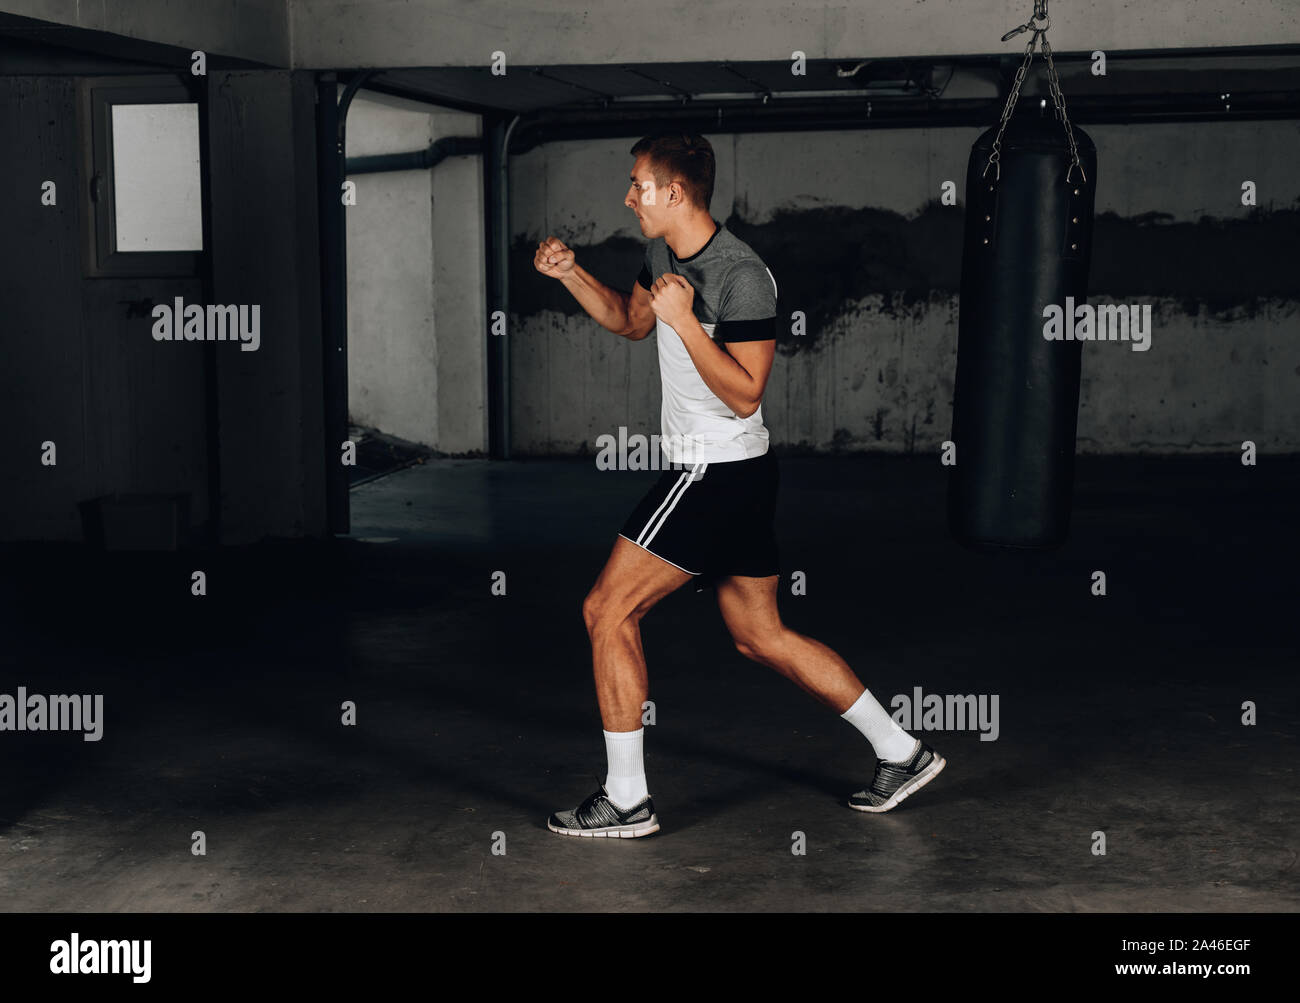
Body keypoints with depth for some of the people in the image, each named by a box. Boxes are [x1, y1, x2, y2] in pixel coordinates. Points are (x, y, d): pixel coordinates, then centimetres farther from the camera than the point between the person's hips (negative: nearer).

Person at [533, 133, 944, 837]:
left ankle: (626, 800, 3)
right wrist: (569, 273, 11)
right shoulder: (665, 253, 8)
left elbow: (745, 395, -22)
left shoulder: (742, 277, -20)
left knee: (607, 611, -5)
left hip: (715, 474, -10)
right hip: (732, 473, 10)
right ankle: (902, 753, 23)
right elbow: (632, 321, 25)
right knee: (760, 635, 15)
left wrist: (684, 322, -25)